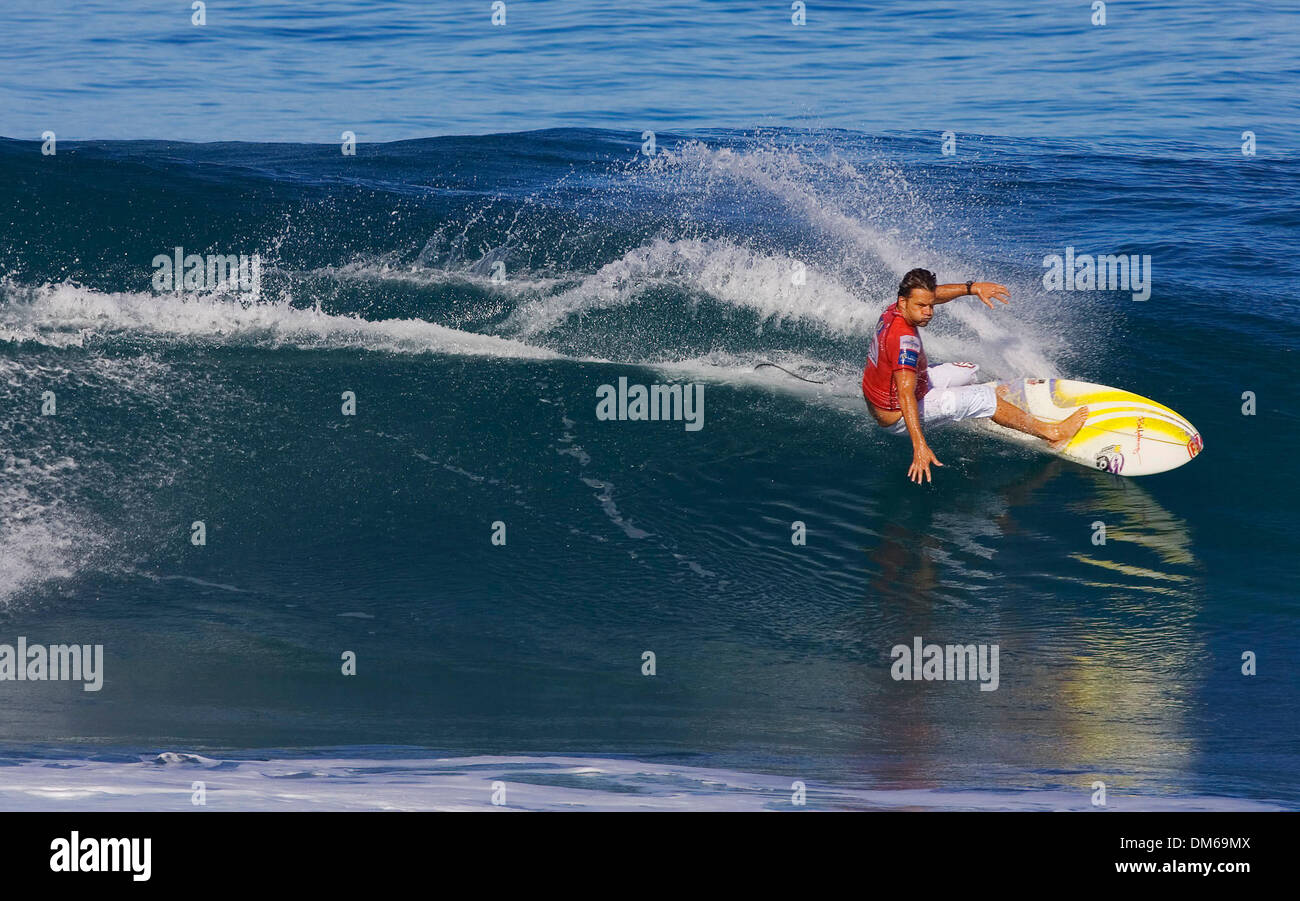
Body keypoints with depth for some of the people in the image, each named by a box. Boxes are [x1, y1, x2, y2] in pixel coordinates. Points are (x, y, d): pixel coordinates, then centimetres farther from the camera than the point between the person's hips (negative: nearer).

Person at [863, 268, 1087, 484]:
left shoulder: (894, 310, -7)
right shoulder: (904, 339, -34)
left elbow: (934, 294, 13)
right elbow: (906, 396, -43)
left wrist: (972, 288, 2)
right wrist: (919, 446, -50)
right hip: (898, 418, -10)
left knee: (968, 372, 23)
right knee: (984, 398, -11)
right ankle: (1052, 433, -1)